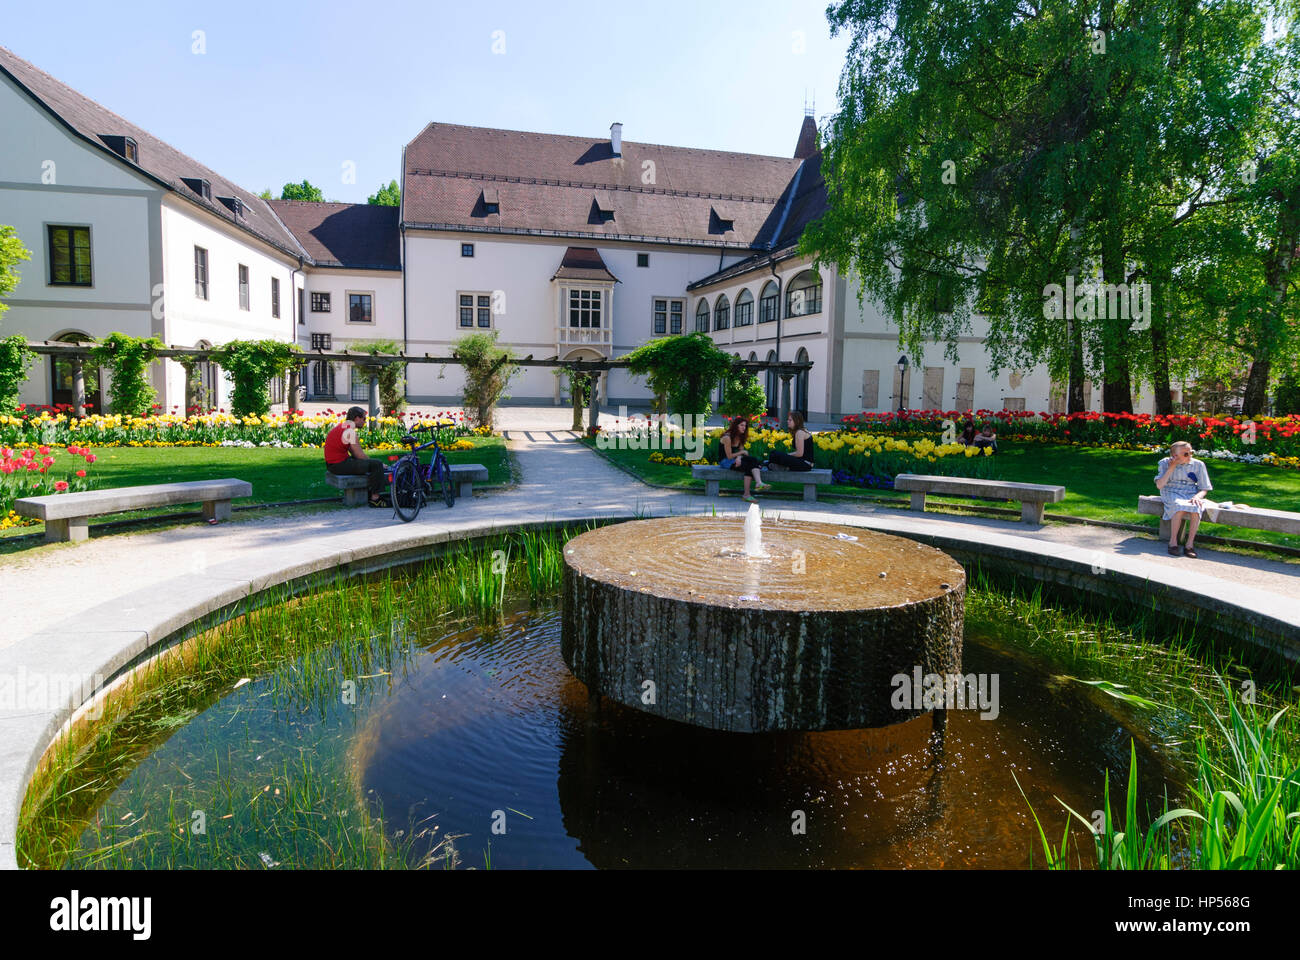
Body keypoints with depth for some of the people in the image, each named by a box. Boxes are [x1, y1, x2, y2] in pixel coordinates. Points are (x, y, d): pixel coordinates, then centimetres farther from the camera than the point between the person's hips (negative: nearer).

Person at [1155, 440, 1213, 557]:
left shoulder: (1198, 464, 2)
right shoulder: (1165, 463, -1)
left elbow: (1204, 489, 5)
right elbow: (1159, 485, -12)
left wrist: (1197, 496, -19)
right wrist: (1172, 467, -13)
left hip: (1192, 494, 2)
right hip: (1171, 493, -2)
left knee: (1196, 508, -34)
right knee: (1180, 507, -37)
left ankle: (1190, 545, -26)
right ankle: (1173, 542, -26)